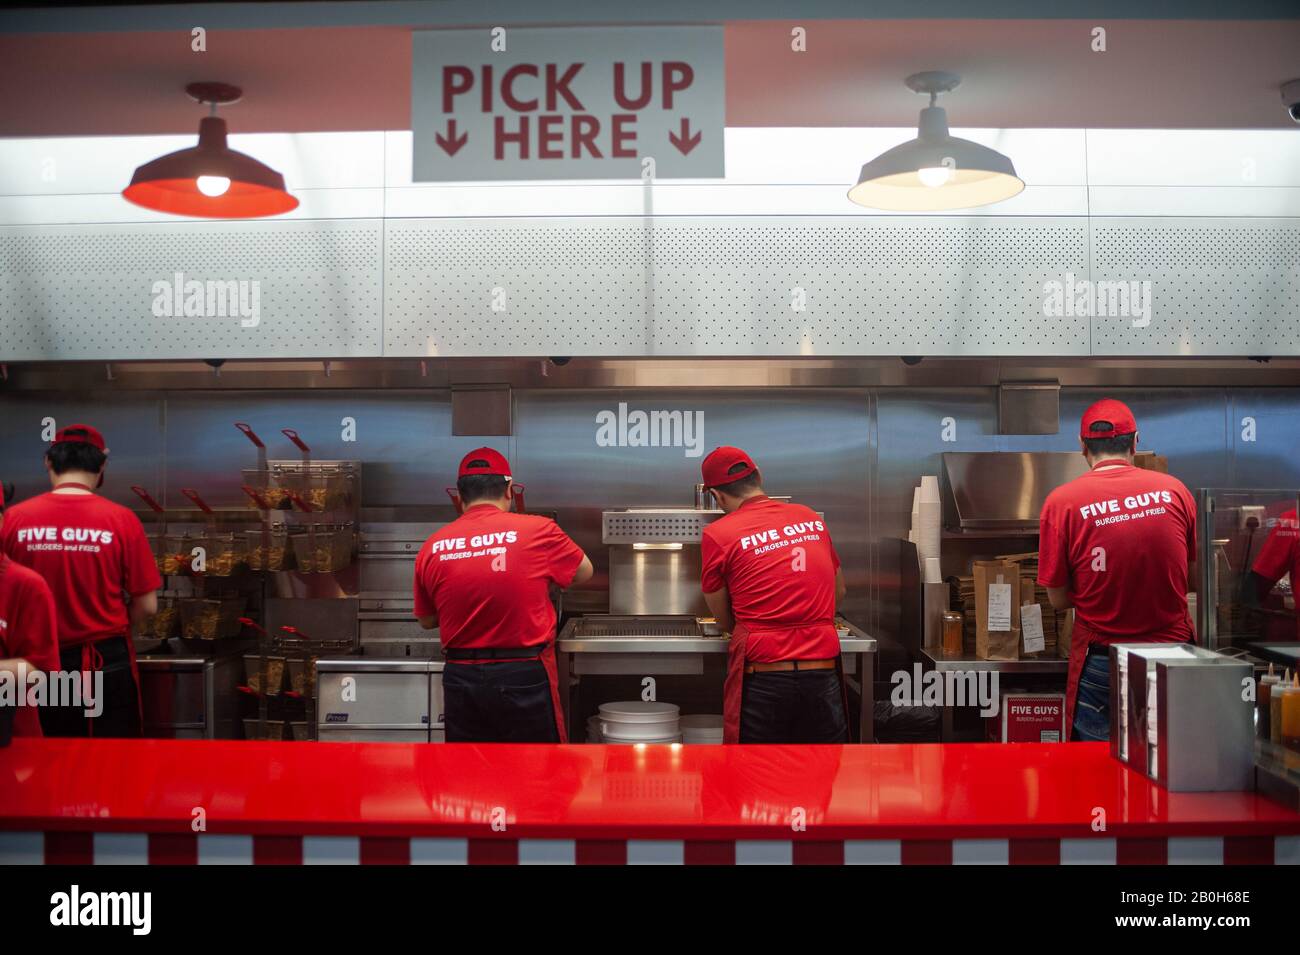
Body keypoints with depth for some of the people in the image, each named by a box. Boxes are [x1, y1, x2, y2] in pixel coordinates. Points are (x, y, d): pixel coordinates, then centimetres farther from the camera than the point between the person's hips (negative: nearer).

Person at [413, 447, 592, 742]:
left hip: (460, 677, 3)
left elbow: (427, 620, 12)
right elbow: (584, 573, 9)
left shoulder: (432, 548, -1)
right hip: (524, 675, -3)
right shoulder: (538, 530, -9)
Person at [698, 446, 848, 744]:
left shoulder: (718, 534, -4)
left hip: (763, 679, -4)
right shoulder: (812, 518, 9)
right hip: (824, 674, 4)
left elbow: (725, 621, 4)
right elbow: (839, 590, 22)